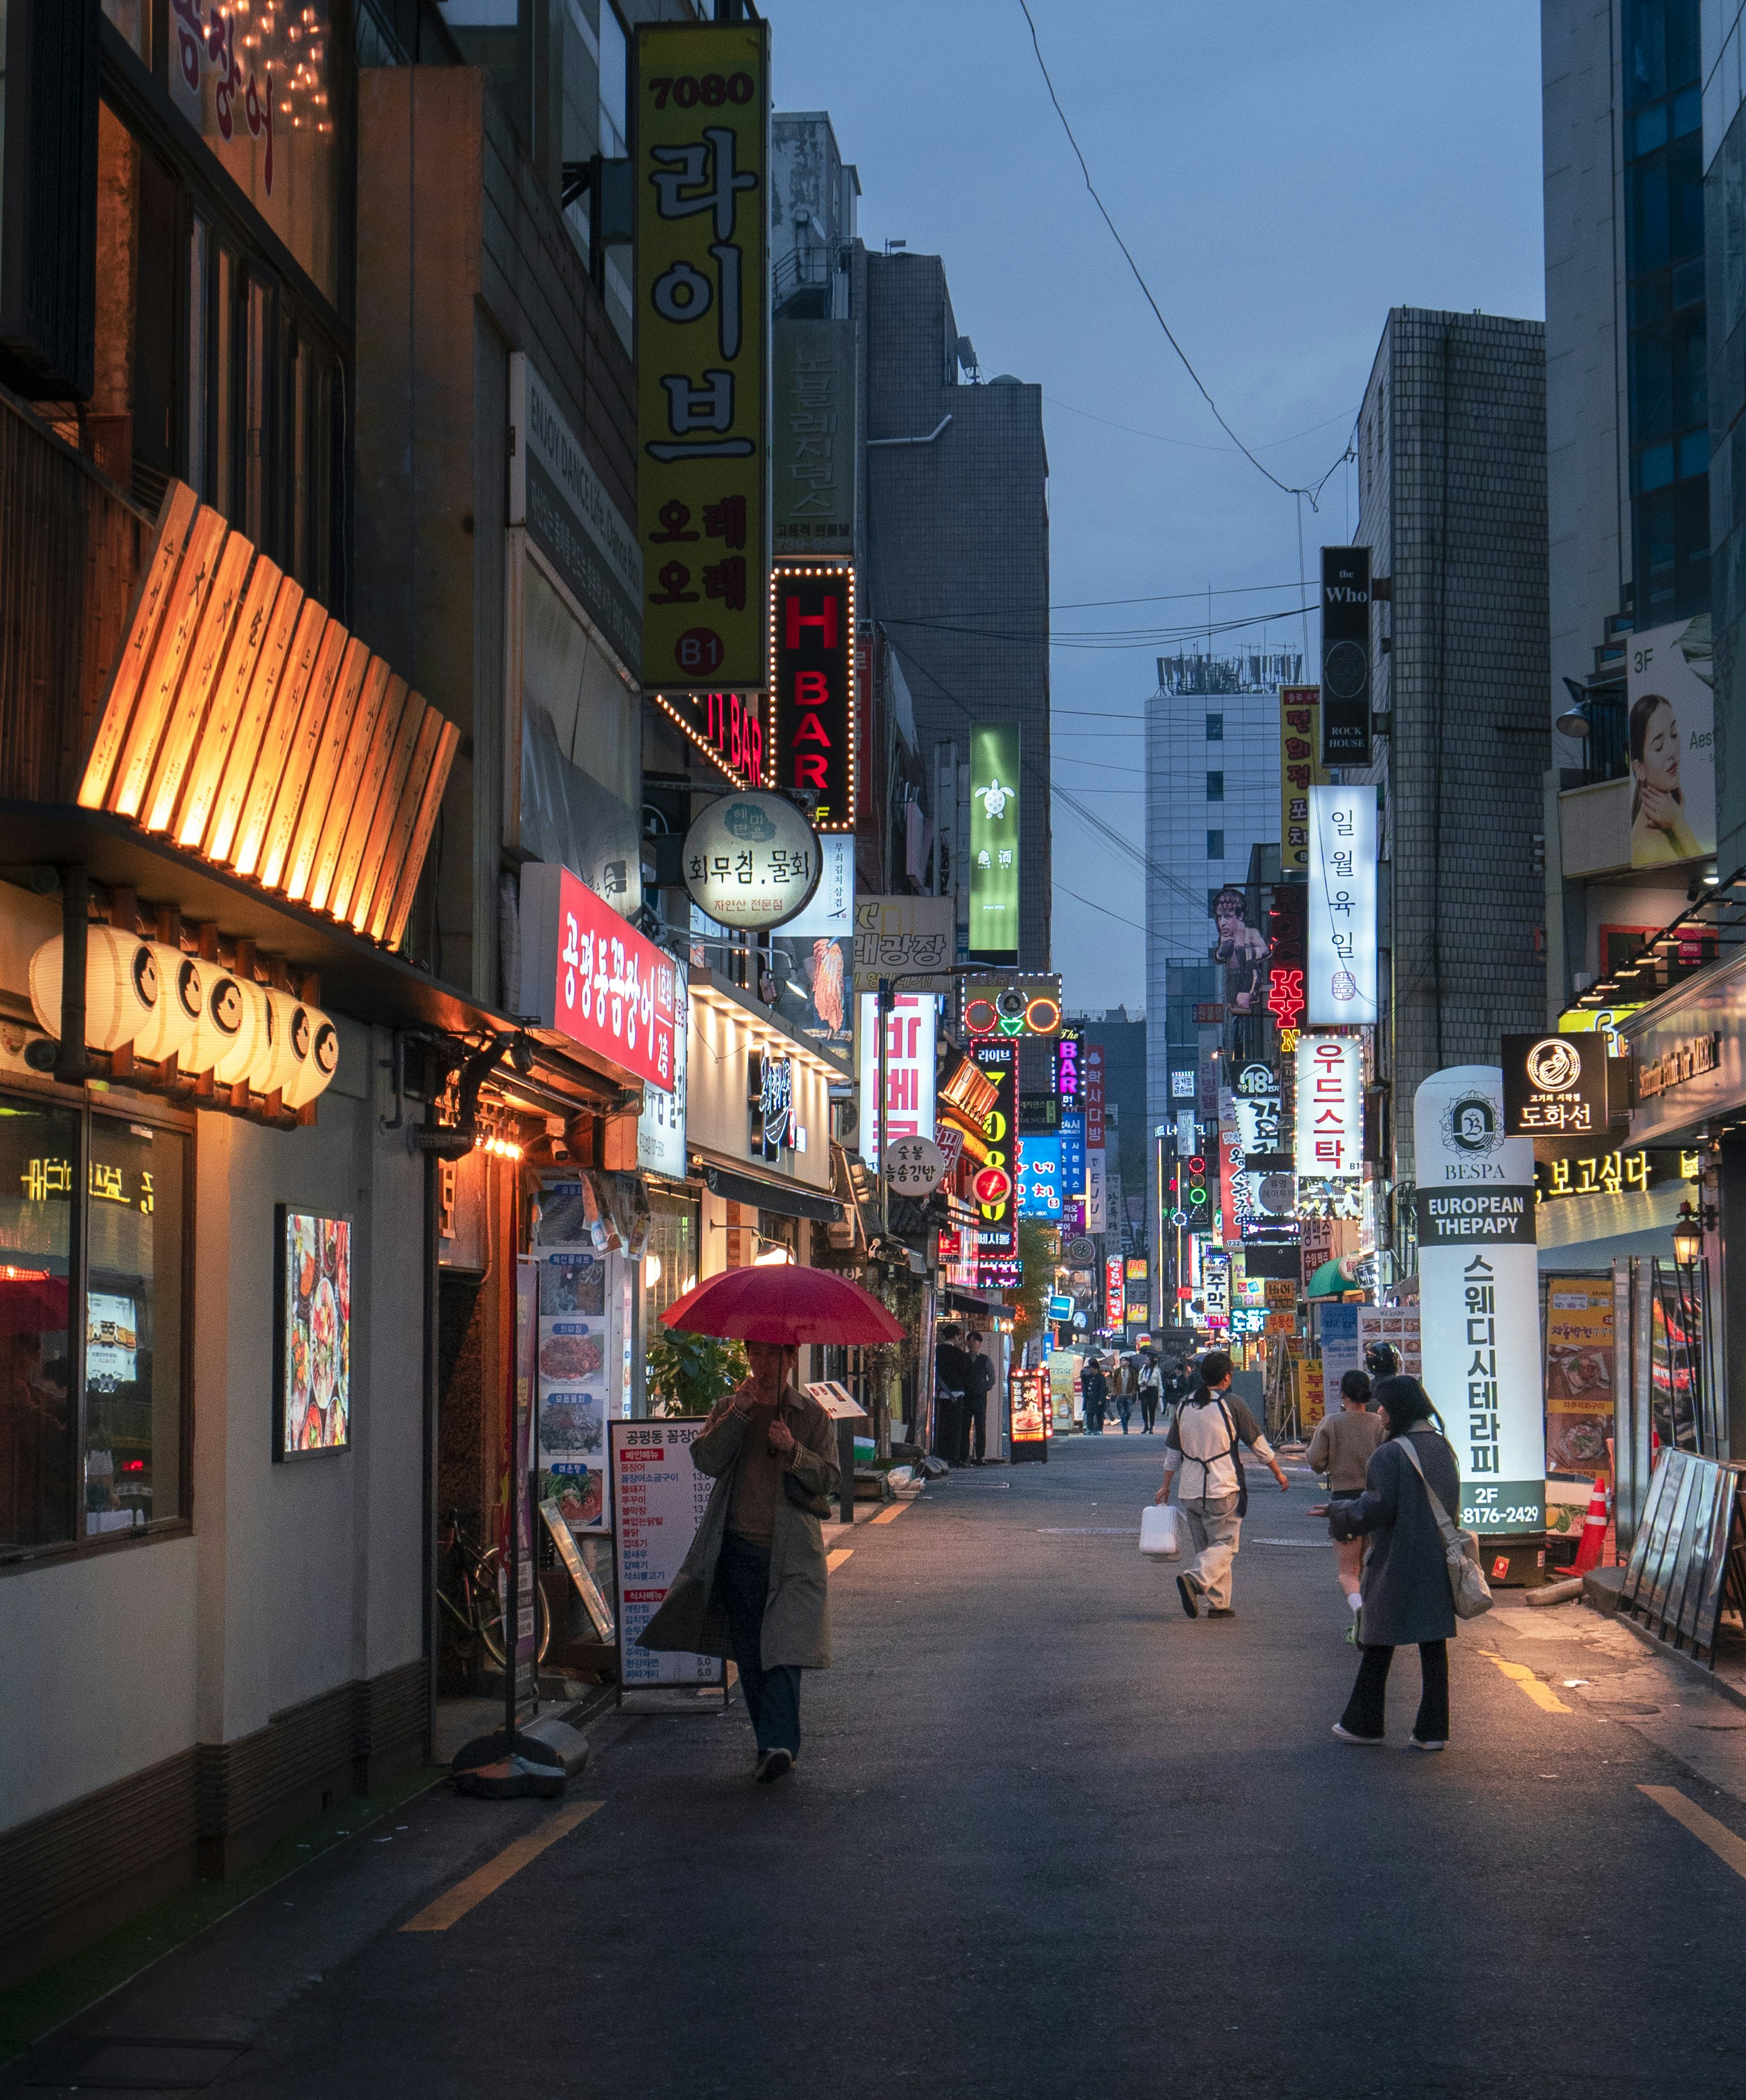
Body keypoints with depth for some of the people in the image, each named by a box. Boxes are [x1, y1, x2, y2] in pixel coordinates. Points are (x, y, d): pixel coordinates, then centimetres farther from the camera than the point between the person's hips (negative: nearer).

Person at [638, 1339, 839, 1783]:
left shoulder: (813, 1416, 6)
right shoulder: (728, 1409, 12)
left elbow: (828, 1480, -1)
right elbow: (706, 1461, -3)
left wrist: (793, 1451, -17)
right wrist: (738, 1414, -12)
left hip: (791, 1551, -3)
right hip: (740, 1550, 3)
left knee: (784, 1648, -15)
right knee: (749, 1656, 6)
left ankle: (777, 1744, -21)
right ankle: (773, 1746, 15)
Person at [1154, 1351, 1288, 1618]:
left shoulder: (1184, 1406, 9)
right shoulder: (1231, 1404, -6)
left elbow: (1173, 1452, 14)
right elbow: (1258, 1443, 0)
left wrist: (1166, 1486, 23)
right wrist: (1278, 1473, 12)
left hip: (1190, 1491, 6)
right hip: (1223, 1488, -5)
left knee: (1206, 1547, 14)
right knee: (1225, 1544, -1)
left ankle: (1219, 1603, 12)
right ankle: (1195, 1579, -25)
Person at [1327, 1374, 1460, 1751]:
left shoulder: (1389, 1454, -15)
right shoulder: (1441, 1448, 7)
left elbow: (1379, 1506, -18)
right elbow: (1451, 1505, 13)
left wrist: (1339, 1515, -3)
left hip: (1396, 1563, -6)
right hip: (1437, 1562, 6)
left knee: (1379, 1647, 6)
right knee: (1434, 1645, 7)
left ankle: (1364, 1723, 16)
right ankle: (1434, 1730, 7)